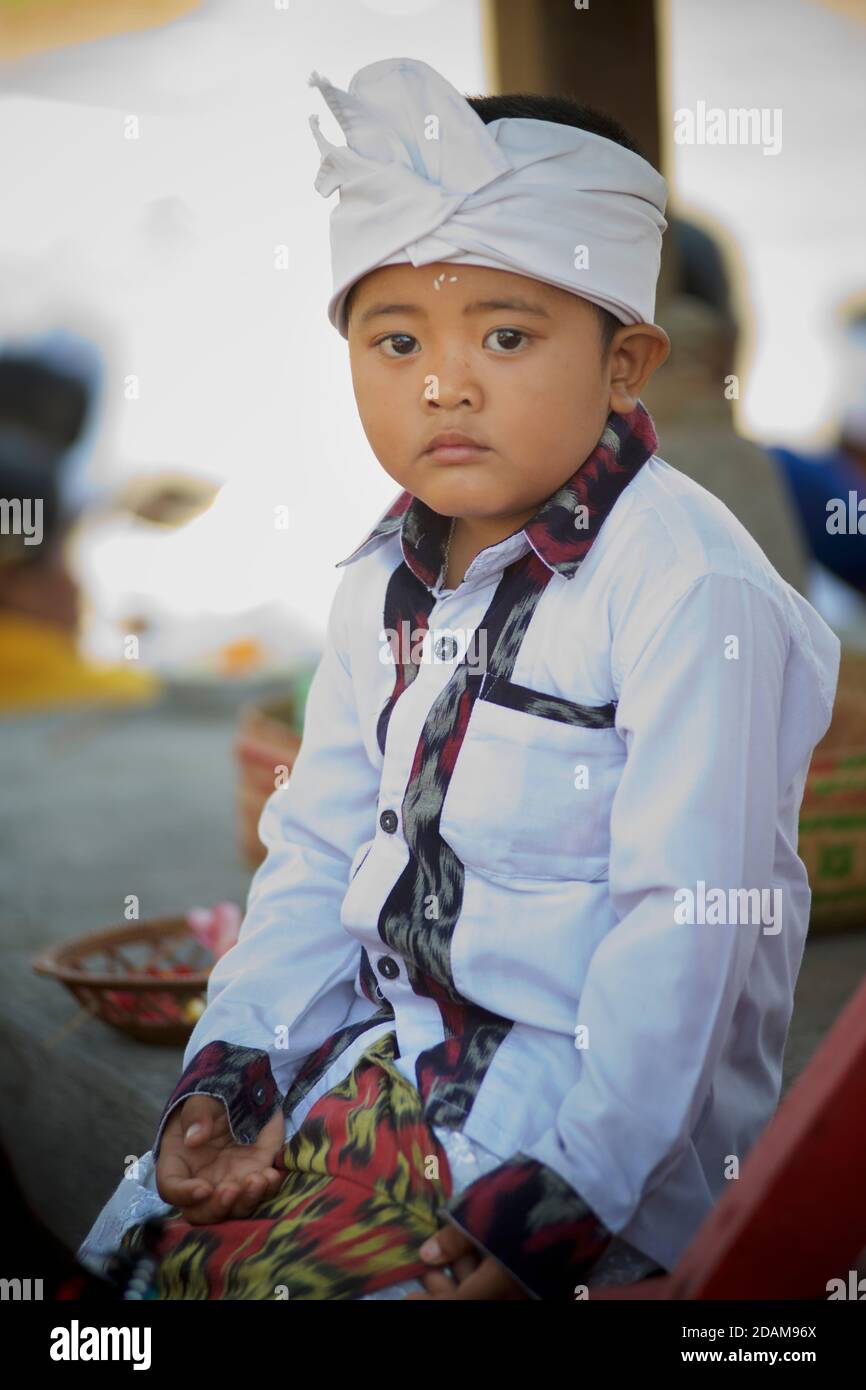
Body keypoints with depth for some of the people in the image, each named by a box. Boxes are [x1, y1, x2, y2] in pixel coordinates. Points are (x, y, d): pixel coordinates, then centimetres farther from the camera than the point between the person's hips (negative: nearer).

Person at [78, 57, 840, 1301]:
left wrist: (564, 1193, -22)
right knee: (156, 1246, -2)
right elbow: (319, 851, 11)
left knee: (283, 1282, -18)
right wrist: (230, 1069, 1)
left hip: (590, 1105, -7)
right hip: (384, 1054, 7)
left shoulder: (687, 587, -19)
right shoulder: (387, 579, 7)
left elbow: (685, 922, -21)